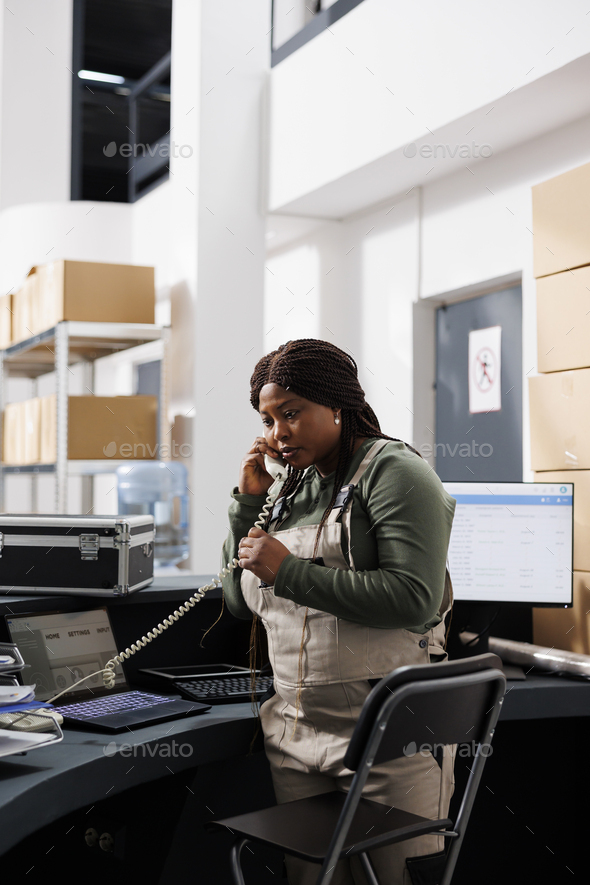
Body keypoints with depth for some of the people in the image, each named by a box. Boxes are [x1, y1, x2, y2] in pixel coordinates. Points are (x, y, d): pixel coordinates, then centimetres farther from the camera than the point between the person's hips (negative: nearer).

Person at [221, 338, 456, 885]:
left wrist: (289, 571, -19)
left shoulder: (393, 471, -8)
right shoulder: (295, 490, 12)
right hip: (297, 736, 6)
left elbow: (414, 599, -21)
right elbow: (240, 603, 17)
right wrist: (248, 502, 6)